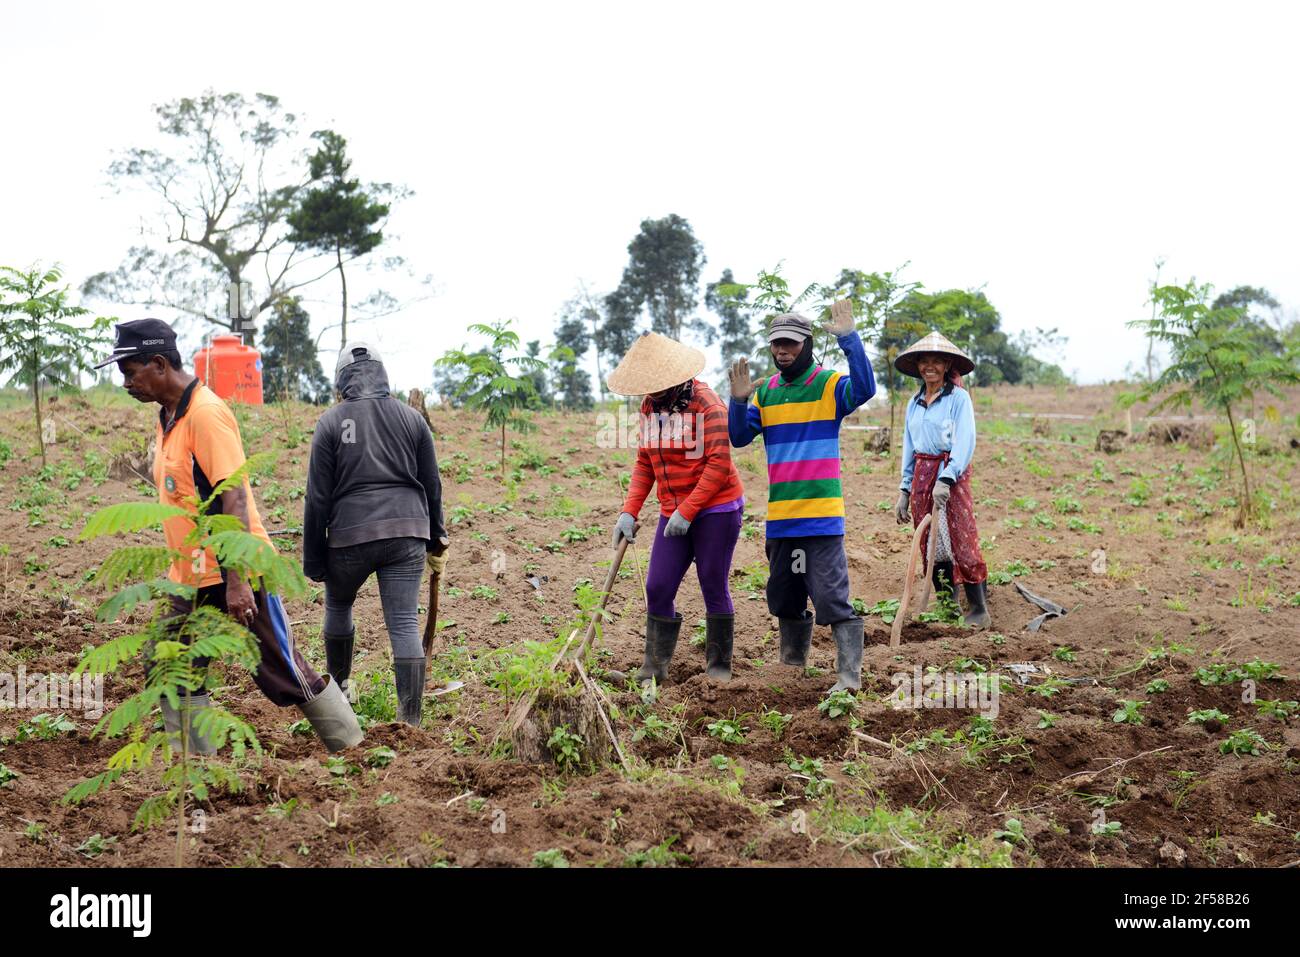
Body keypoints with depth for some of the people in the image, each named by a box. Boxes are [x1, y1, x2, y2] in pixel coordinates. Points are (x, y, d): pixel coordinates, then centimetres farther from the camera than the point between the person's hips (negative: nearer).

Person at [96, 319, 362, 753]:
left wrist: (236, 582, -27)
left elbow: (234, 498, -22)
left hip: (234, 574, -9)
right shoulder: (168, 417, 12)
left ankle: (353, 750, 12)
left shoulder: (206, 413, -16)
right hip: (190, 580, 9)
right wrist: (177, 572, 20)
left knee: (286, 676, -2)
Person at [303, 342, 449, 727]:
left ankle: (338, 687, 40)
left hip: (350, 534, -1)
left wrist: (313, 560, 4)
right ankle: (410, 718, -5)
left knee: (338, 606, 24)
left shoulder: (331, 423, -2)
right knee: (405, 623, -1)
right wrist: (436, 542, 23)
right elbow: (432, 486, 12)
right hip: (407, 531, 2)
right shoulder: (412, 418, 7)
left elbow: (318, 497, -2)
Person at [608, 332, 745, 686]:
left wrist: (687, 511, -20)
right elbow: (645, 464, 11)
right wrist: (629, 512, 2)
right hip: (673, 514, 6)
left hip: (715, 509, -6)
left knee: (714, 587, 0)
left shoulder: (706, 404, -15)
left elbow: (719, 465, -19)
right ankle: (655, 666, 9)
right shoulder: (649, 406, 7)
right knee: (658, 588, 1)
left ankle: (719, 665, 14)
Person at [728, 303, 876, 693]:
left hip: (822, 515, -6)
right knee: (784, 599, 18)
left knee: (830, 596, -12)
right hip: (780, 516, 6)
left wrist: (848, 338, -32)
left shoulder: (829, 384, -3)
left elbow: (865, 389, -24)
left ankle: (849, 676, -10)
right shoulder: (765, 392, 12)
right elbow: (739, 438, 6)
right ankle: (792, 666, 34)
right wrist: (738, 401, -11)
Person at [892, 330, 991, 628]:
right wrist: (905, 489, 12)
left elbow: (965, 443, -13)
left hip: (951, 472, -6)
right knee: (929, 544, 7)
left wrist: (945, 479, -22)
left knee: (961, 541, -9)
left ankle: (979, 610, -5)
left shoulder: (958, 397, -5)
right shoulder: (915, 402, 13)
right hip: (921, 473, 6)